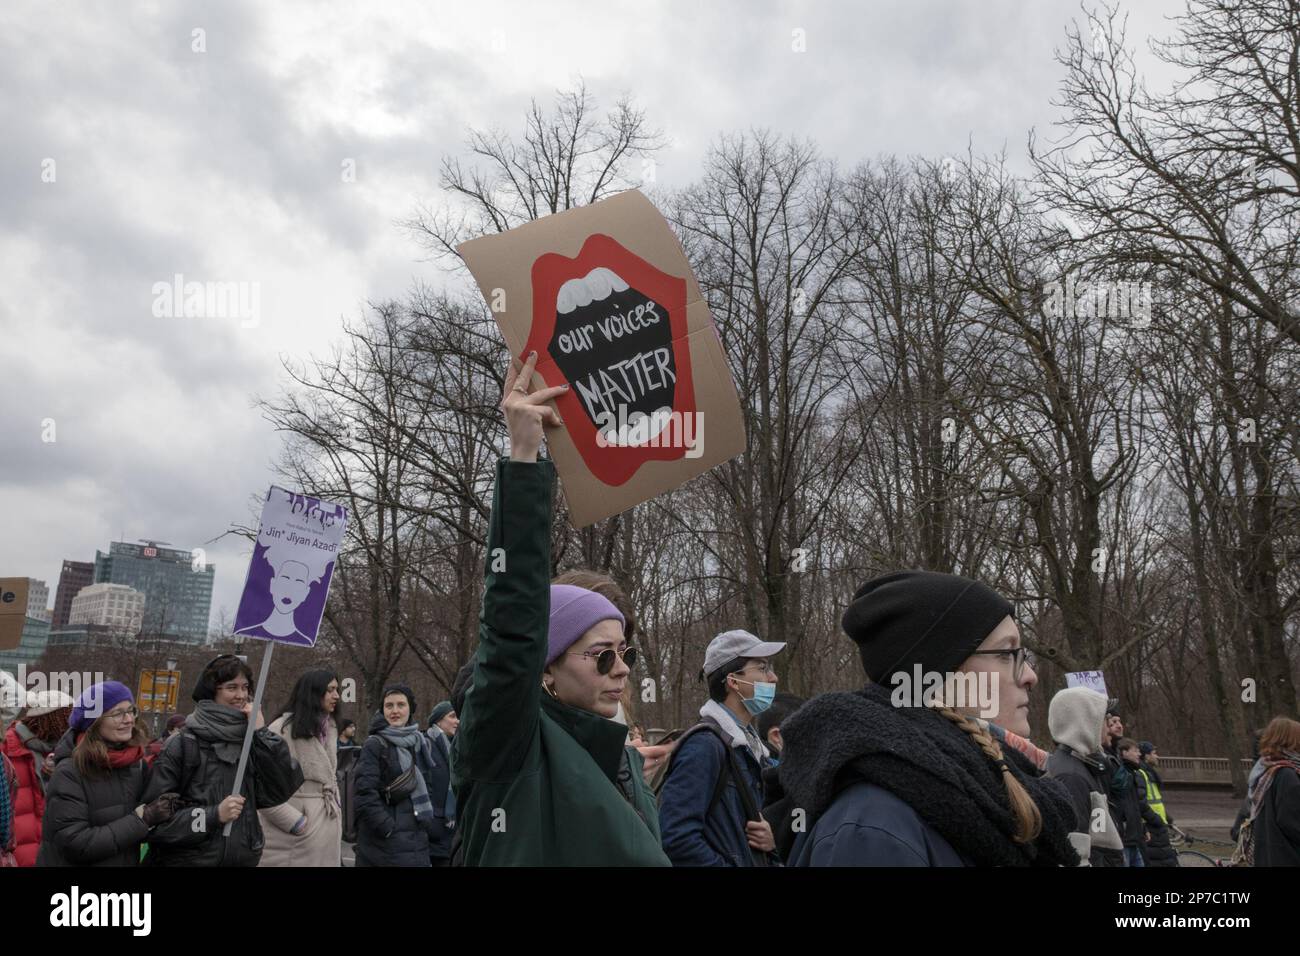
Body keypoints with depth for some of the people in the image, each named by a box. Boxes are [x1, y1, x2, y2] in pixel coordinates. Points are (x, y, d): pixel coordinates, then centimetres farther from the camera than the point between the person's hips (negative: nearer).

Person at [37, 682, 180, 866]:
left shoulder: (138, 765, -3)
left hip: (127, 861, 5)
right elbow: (75, 844, -24)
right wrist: (140, 819, -24)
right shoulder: (69, 773, -19)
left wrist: (157, 819, -16)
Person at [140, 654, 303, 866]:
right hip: (189, 859, -4)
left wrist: (262, 733, -13)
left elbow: (282, 789, -10)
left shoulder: (251, 741, 0)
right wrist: (214, 815, -21)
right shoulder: (181, 746, -11)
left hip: (244, 859, 4)